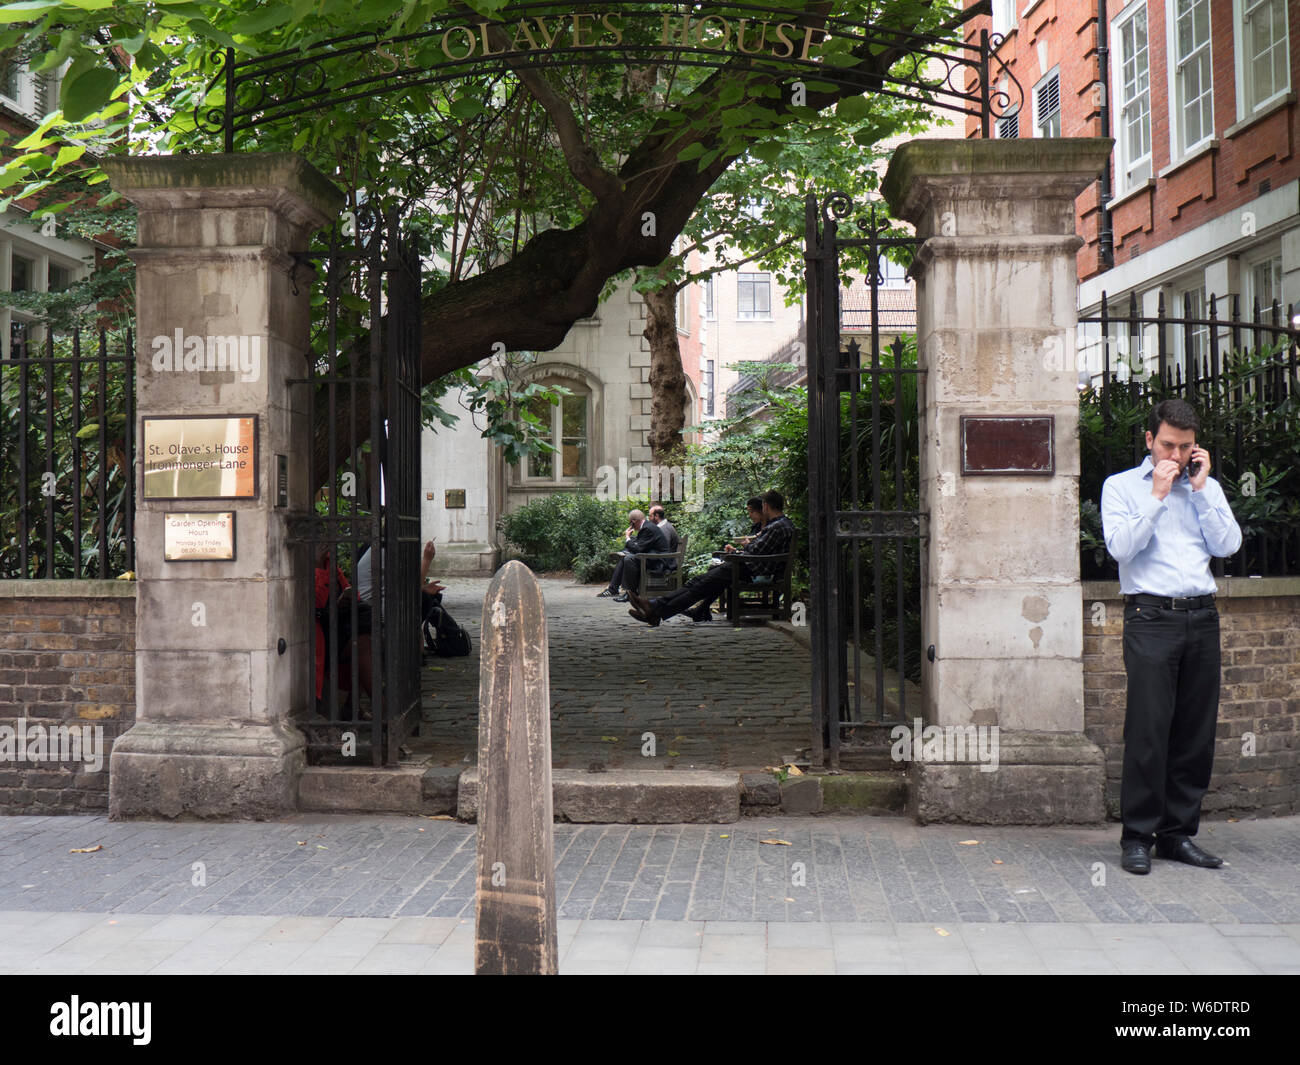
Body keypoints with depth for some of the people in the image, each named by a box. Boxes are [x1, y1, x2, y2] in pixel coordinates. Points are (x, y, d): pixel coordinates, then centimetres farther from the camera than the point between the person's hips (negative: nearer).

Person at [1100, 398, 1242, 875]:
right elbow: (1120, 547, -8)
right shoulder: (1121, 486, 7)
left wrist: (1201, 489, 1)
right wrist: (1157, 496, -8)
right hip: (1151, 616, -4)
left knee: (1197, 730, 4)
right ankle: (1137, 837, 1)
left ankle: (1178, 832, 14)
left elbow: (1228, 545, 3)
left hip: (1202, 616, 4)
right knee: (1148, 729, -7)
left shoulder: (1207, 487, 18)